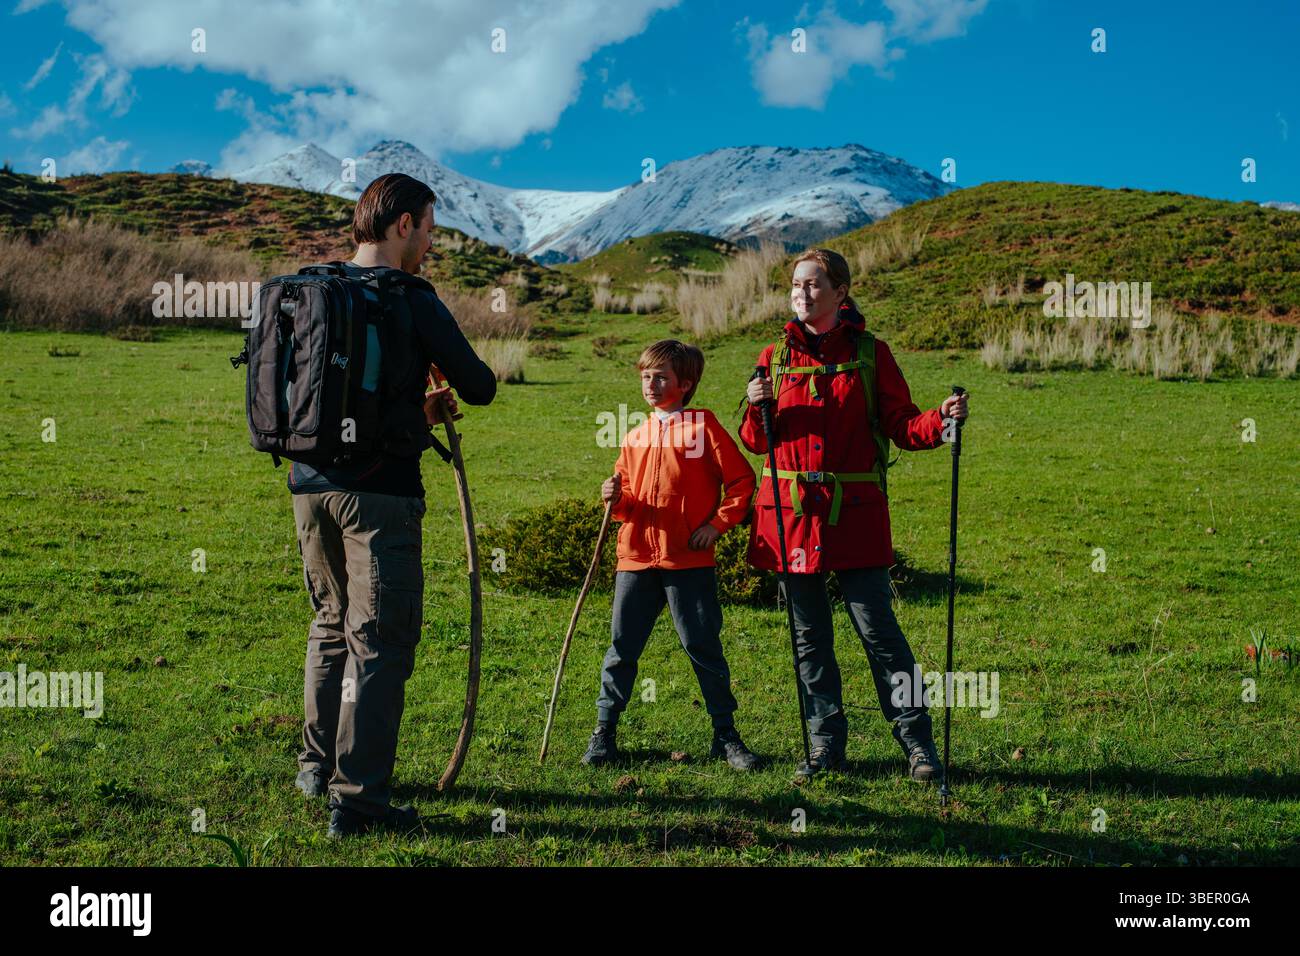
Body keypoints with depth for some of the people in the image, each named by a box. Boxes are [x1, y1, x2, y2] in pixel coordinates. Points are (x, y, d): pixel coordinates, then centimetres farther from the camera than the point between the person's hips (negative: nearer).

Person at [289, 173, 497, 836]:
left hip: (310, 484, 7)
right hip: (379, 493, -7)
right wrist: (454, 379, 18)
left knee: (331, 624, 21)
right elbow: (480, 388, -5)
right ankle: (357, 797, -1)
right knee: (379, 640, -1)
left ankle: (318, 767, 32)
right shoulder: (412, 301, -9)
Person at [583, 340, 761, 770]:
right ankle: (604, 731, 18)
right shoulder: (636, 436, 14)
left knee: (703, 647, 1)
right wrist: (617, 499, -3)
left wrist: (717, 524, -7)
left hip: (689, 560, -4)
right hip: (636, 557, 4)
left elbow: (741, 481, 0)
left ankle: (725, 735, 12)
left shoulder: (703, 425, -1)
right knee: (622, 648, 7)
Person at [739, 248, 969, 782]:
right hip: (791, 512, 3)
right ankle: (825, 746, 19)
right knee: (809, 636, 8)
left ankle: (917, 743, 6)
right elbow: (756, 442, 10)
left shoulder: (870, 353, 3)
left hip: (855, 512, -2)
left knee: (877, 627, -5)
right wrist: (757, 408, -10)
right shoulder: (776, 358, 9)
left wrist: (940, 421, -17)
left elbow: (901, 426, 3)